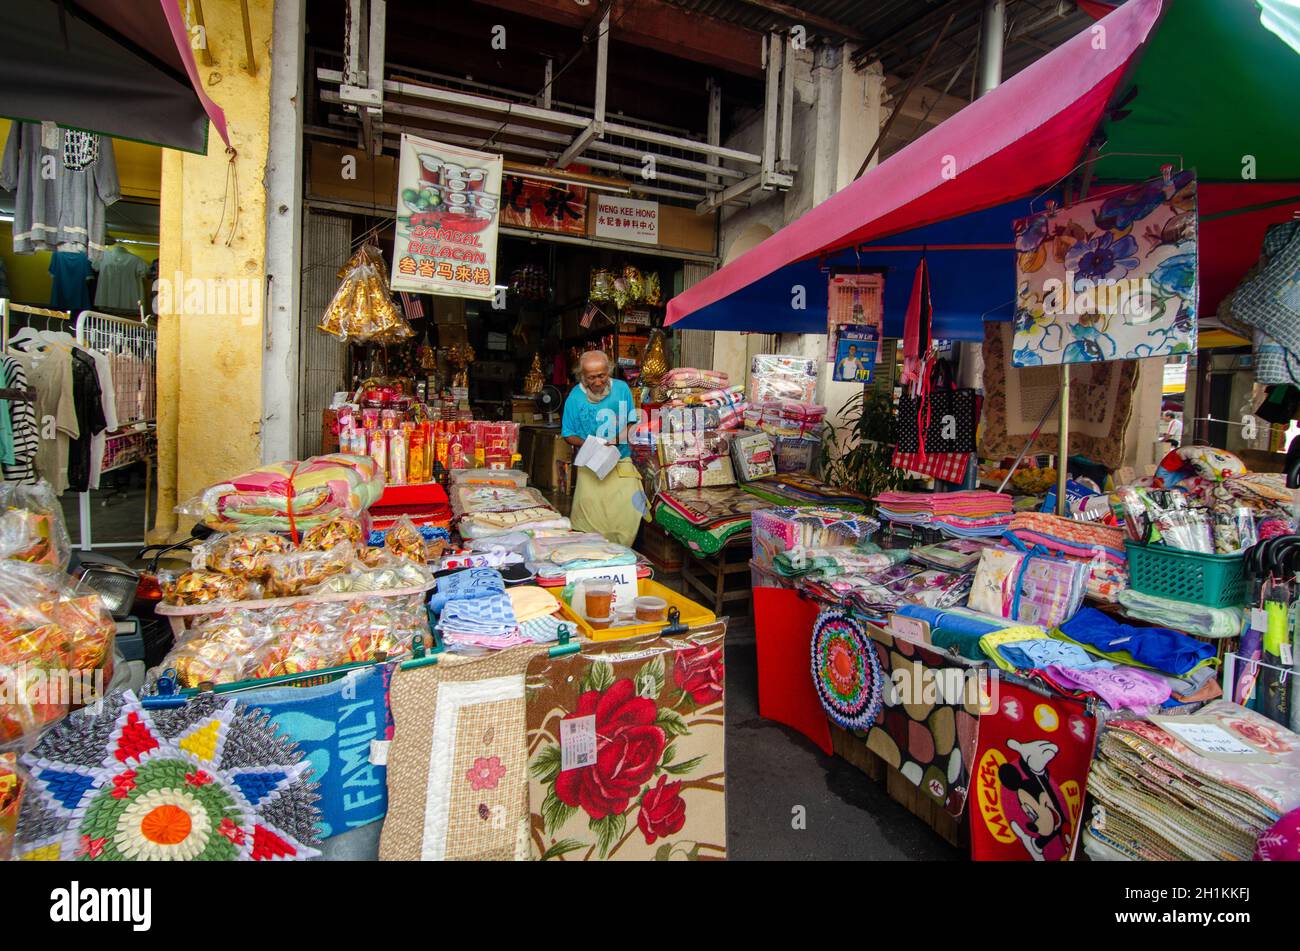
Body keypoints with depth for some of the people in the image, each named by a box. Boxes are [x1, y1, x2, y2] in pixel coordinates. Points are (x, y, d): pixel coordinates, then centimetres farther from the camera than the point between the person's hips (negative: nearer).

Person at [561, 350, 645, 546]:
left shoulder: (621, 388, 2)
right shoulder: (575, 396, -1)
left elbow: (632, 422, 10)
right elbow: (568, 435, 5)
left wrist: (619, 439, -10)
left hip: (621, 461, 1)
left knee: (630, 507, -14)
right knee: (589, 506, -15)